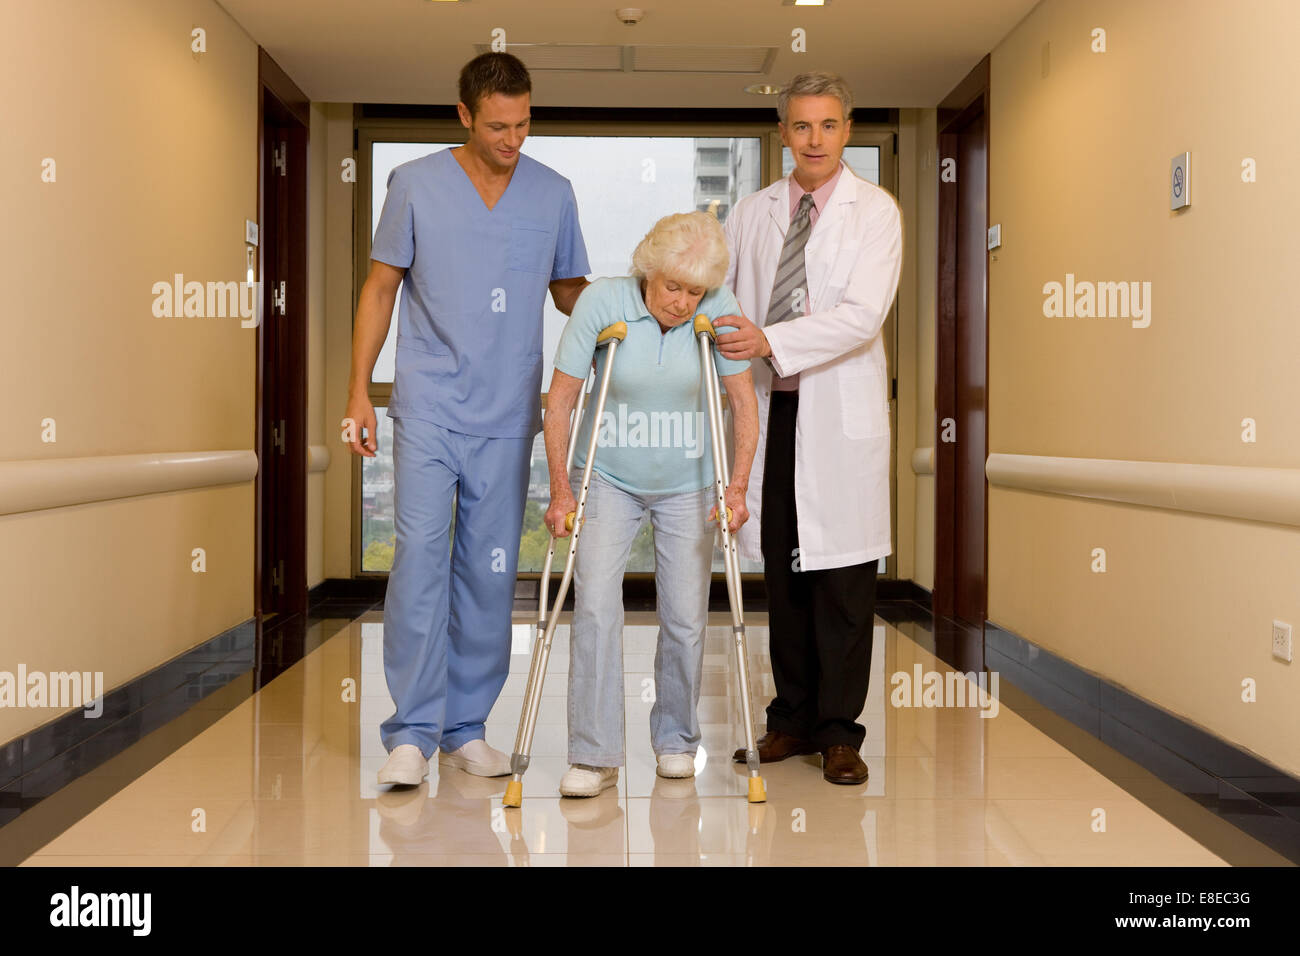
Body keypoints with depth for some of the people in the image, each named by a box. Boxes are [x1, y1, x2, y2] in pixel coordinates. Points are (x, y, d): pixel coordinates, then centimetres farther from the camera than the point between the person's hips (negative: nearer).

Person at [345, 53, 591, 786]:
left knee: (490, 569, 5)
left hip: (508, 414, 2)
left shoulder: (554, 194, 7)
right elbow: (382, 287, 6)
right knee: (421, 554, -10)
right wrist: (359, 389, 1)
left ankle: (467, 727, 16)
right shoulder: (416, 184, 2)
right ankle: (412, 732, -1)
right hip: (429, 406, -2)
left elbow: (570, 290, 16)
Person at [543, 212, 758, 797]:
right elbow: (560, 400, -11)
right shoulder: (603, 302, -16)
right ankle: (595, 756, -7)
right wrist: (561, 492, -12)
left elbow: (744, 402, -5)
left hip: (687, 485, 1)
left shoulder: (719, 310, -12)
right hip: (608, 479, -1)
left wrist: (737, 488, -12)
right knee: (594, 604, -14)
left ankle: (675, 739, 25)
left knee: (685, 617, 2)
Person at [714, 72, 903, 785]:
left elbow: (862, 314, -12)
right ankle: (792, 719, 20)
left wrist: (770, 340, -23)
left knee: (843, 578, -1)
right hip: (769, 410, 4)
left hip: (841, 414, -3)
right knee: (781, 572, 8)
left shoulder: (875, 211, 1)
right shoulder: (750, 214, 14)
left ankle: (839, 731, 9)